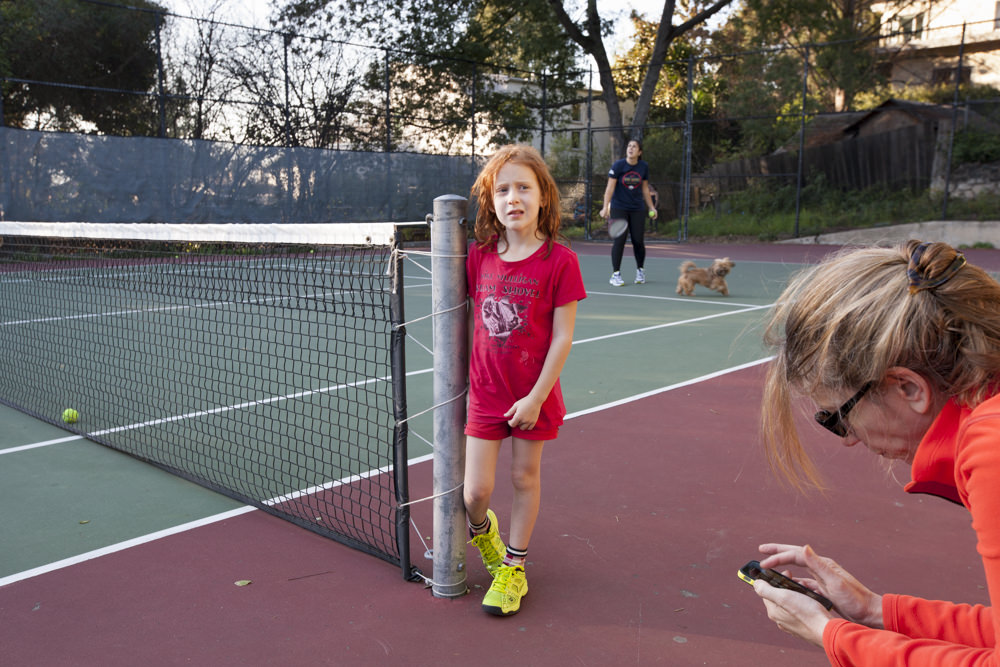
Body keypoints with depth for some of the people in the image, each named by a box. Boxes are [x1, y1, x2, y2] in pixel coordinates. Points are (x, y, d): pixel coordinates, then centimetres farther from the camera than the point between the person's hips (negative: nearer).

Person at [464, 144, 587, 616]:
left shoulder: (559, 260, -12)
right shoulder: (479, 257, -1)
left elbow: (562, 336, -11)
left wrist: (536, 397, -13)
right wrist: (468, 375, 8)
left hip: (531, 397, -2)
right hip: (484, 394, 3)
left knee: (525, 478, 12)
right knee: (475, 492, 2)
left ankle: (513, 567, 31)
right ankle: (482, 529, 39)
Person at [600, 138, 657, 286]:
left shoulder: (644, 167, 3)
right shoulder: (618, 166, -7)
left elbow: (645, 189, 12)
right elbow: (610, 187, -12)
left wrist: (651, 207, 11)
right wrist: (605, 207, -21)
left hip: (637, 209, 3)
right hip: (619, 208, -3)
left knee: (638, 241, 1)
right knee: (619, 240, -9)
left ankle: (640, 271, 23)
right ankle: (615, 274, 0)